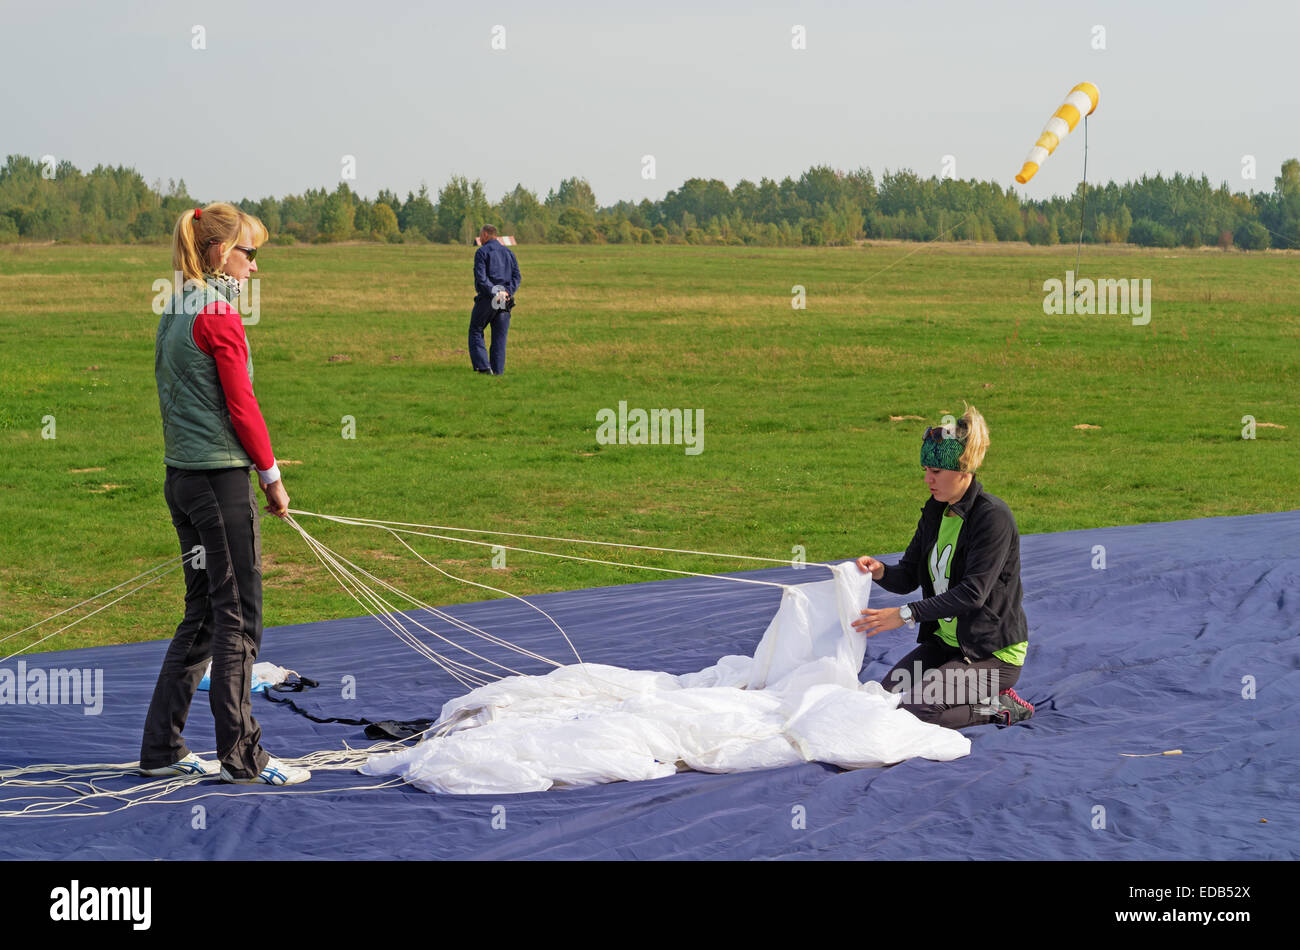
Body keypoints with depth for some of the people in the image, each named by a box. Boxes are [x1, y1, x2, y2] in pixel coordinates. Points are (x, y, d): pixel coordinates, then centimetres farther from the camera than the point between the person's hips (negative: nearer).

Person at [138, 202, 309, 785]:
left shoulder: (174, 314, 13)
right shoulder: (219, 316, -14)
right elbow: (241, 406, -15)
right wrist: (271, 473, -4)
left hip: (181, 476, 9)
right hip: (220, 479, -9)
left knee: (203, 614, 15)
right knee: (237, 616, -1)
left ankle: (161, 749, 16)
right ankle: (241, 756, 3)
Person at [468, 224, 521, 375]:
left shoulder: (482, 252, -3)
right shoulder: (508, 252, 15)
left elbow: (480, 277, -16)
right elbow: (516, 276, 5)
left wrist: (493, 293, -19)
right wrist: (508, 292, -7)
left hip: (486, 298, -5)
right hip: (505, 300, 5)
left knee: (476, 332, 7)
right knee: (499, 336, 9)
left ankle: (482, 365, -6)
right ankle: (498, 369, 4)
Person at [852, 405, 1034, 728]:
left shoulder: (993, 516, -19)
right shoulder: (935, 511, 6)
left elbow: (974, 592, -26)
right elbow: (908, 578, 8)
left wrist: (906, 614, -31)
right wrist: (881, 572, -16)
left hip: (994, 652, -8)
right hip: (944, 642, 9)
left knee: (911, 711, -23)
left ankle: (997, 708, -3)